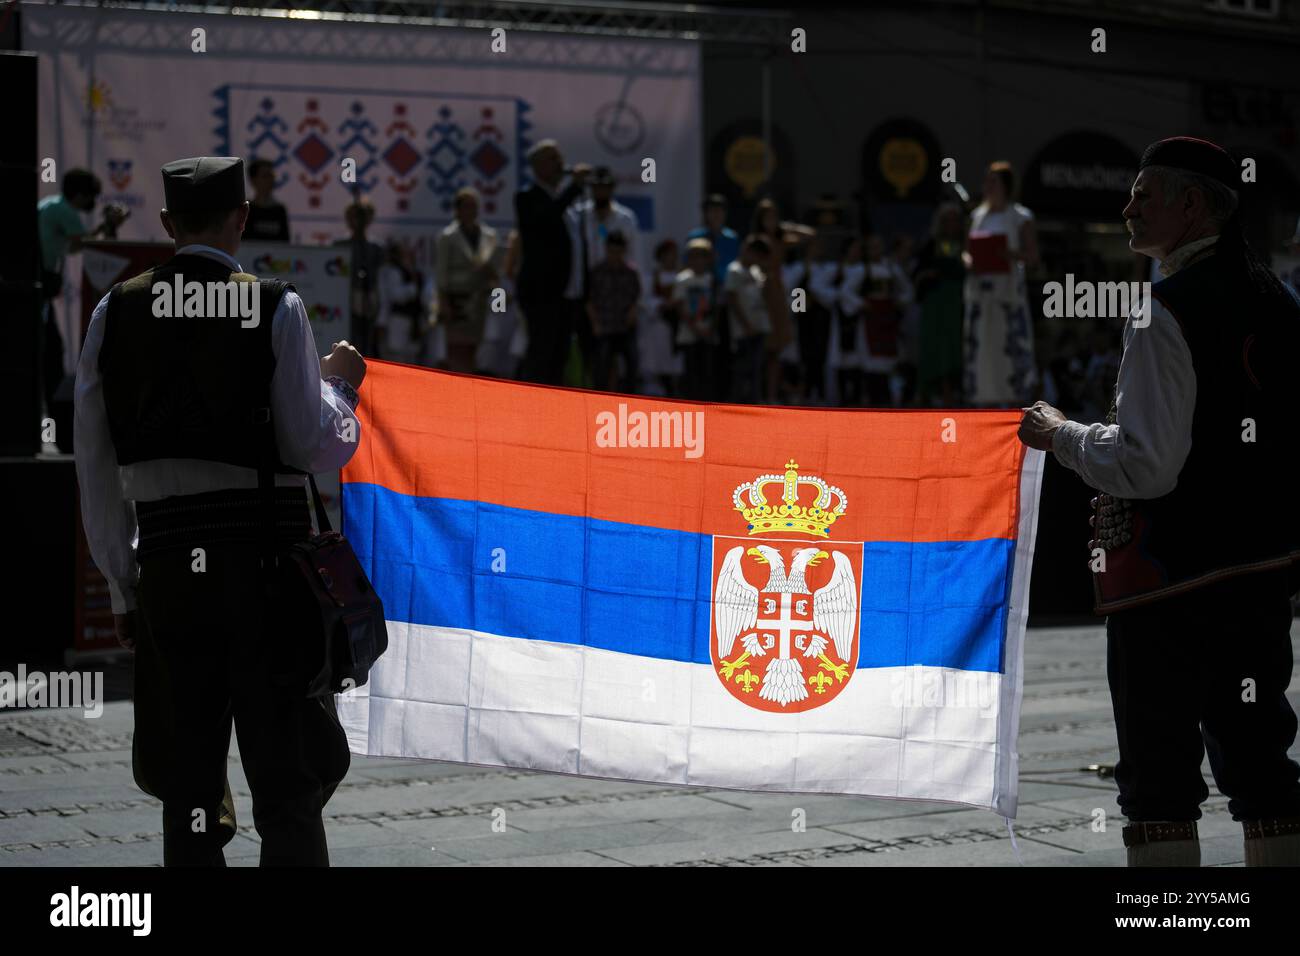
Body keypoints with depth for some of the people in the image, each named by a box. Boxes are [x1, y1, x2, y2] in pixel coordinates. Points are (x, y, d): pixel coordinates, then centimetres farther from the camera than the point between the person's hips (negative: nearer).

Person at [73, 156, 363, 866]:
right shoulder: (273, 308, -4)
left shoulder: (115, 313, 6)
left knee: (188, 789, 10)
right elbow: (318, 448, -5)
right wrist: (338, 384, 15)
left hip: (165, 567, 3)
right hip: (265, 559, -3)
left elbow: (97, 472, 7)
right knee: (288, 782, 3)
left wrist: (122, 587, 14)